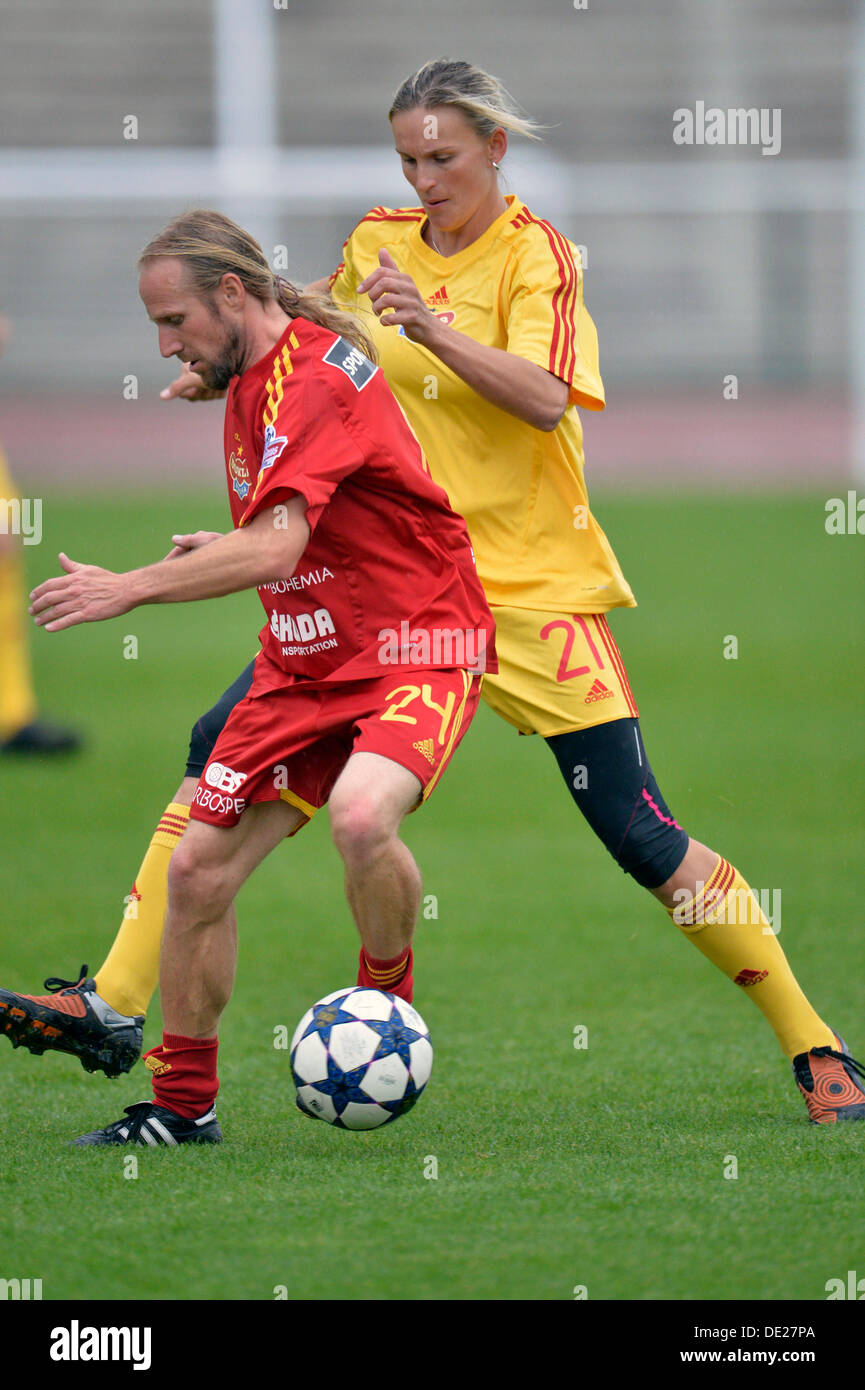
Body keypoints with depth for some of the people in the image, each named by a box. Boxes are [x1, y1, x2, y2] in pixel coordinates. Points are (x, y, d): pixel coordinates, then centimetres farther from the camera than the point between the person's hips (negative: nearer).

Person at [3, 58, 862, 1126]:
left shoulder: (536, 254, -9)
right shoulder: (378, 245, 8)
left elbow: (544, 398, -25)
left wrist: (432, 325, -37)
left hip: (533, 587, -5)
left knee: (641, 836, -9)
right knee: (221, 754, -7)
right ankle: (117, 998, -3)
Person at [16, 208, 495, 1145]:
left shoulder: (313, 378, -21)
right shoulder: (251, 382, 10)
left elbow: (274, 549, -31)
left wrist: (130, 589, -26)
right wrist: (218, 548, 10)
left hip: (417, 651, -9)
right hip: (306, 661, 9)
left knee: (360, 817, -36)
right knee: (197, 868, 0)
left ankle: (387, 997, -7)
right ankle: (182, 1104, 14)